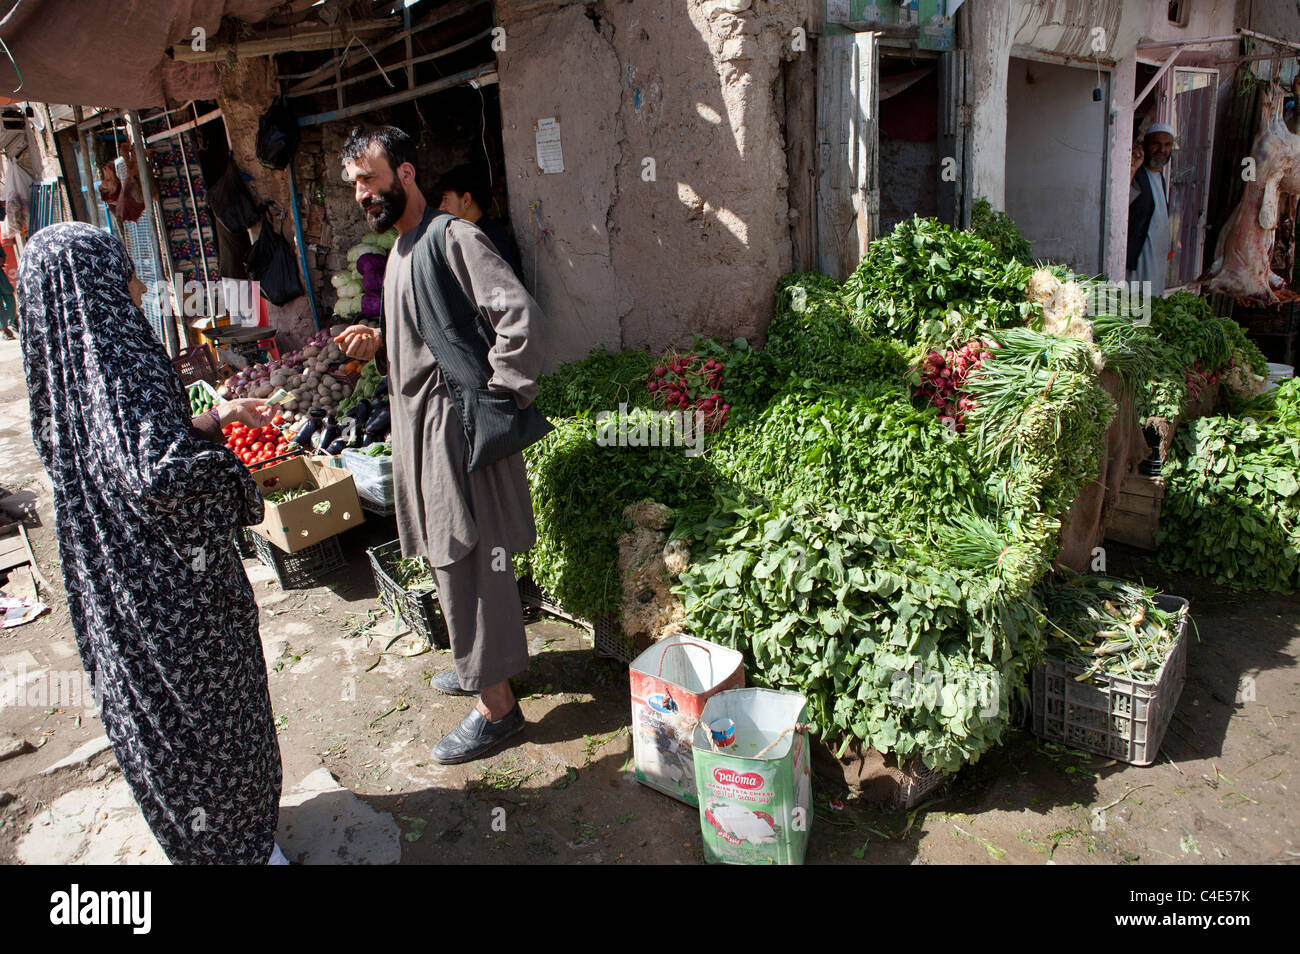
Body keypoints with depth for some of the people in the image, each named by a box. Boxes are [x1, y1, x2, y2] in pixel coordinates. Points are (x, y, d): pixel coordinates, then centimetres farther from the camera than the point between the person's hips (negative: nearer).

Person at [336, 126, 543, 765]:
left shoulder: (454, 238, -14)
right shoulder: (400, 248, 17)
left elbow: (521, 318, -25)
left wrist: (494, 398, -21)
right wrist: (378, 344, 7)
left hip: (455, 427, -10)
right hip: (416, 424, 10)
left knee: (469, 562, -4)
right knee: (447, 558, 19)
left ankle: (495, 705, 9)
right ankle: (480, 664, 37)